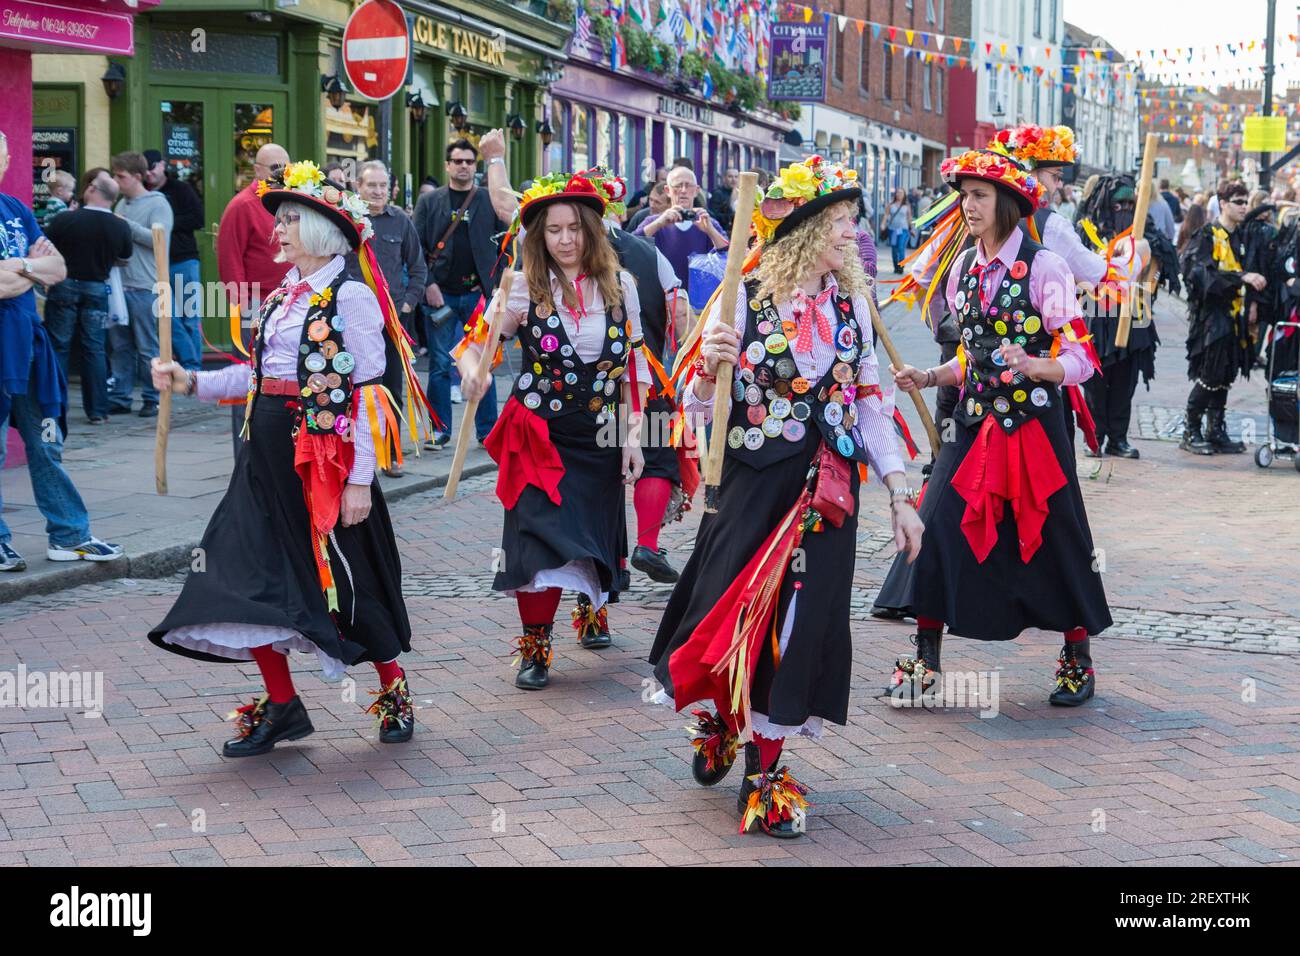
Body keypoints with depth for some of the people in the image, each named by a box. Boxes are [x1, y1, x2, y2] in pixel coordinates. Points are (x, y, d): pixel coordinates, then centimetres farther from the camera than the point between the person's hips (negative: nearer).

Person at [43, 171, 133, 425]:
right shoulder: (120, 227, -9)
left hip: (64, 287, -2)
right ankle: (97, 411, 7)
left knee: (58, 346, 7)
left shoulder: (64, 220, -15)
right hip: (97, 289, 2)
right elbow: (124, 258, 7)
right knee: (94, 349, 8)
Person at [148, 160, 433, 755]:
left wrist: (361, 479, -16)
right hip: (269, 454, 7)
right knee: (248, 581, 1)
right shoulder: (283, 296, 13)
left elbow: (368, 392, -13)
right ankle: (282, 706, 14)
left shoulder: (351, 297, -10)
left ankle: (394, 690, 24)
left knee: (349, 582, 3)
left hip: (325, 457, -7)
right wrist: (191, 382, 7)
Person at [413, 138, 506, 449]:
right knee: (440, 365, 2)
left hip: (478, 294, 0)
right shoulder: (429, 201, 7)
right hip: (441, 294, 0)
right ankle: (440, 429, 9)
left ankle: (487, 430, 9)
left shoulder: (491, 200, 6)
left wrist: (497, 284, -4)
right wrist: (428, 284, -8)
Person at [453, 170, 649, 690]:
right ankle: (535, 648, 2)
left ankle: (591, 610, 43)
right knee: (541, 539, -10)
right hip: (540, 433, -2)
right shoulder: (526, 286, -7)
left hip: (601, 436, 2)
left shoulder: (620, 286, -1)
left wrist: (632, 435, 1)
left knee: (591, 538, 13)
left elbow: (634, 366, 4)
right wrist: (472, 369, -36)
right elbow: (475, 341, -13)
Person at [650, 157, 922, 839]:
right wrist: (709, 366, -29)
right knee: (727, 614, 1)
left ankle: (764, 767, 17)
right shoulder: (743, 300, -9)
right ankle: (719, 719, 35)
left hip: (825, 493, 3)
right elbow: (698, 408, -7)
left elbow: (870, 403, 10)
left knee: (799, 623, 2)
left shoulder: (851, 303, 3)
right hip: (751, 486, -3)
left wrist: (899, 495, 8)